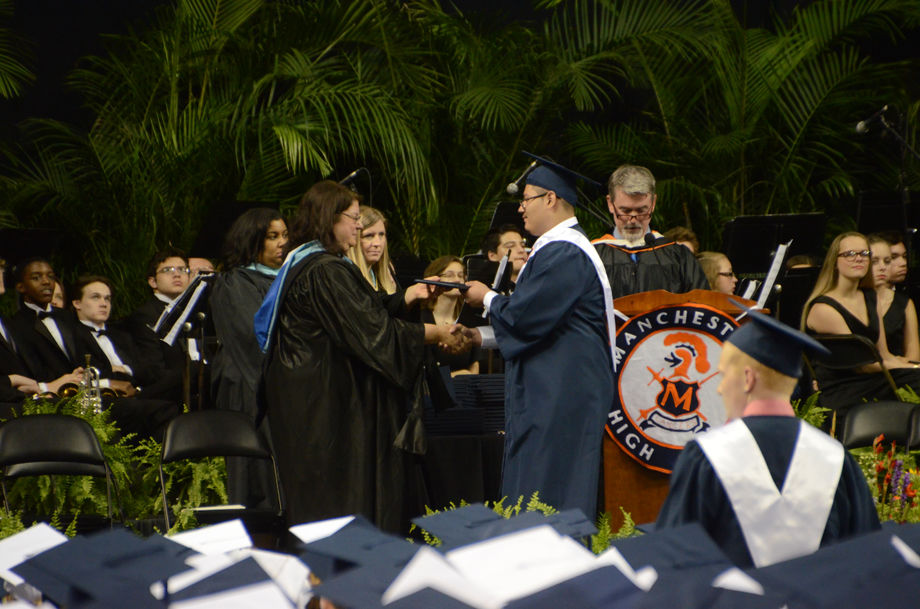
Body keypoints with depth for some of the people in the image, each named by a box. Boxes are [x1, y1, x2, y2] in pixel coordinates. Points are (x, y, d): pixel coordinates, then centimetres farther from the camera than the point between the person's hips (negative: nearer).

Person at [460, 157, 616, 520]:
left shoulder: (563, 255, -18)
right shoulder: (565, 248, 18)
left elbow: (526, 316, -20)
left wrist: (488, 298, 0)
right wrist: (482, 336, 19)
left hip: (560, 397, -11)